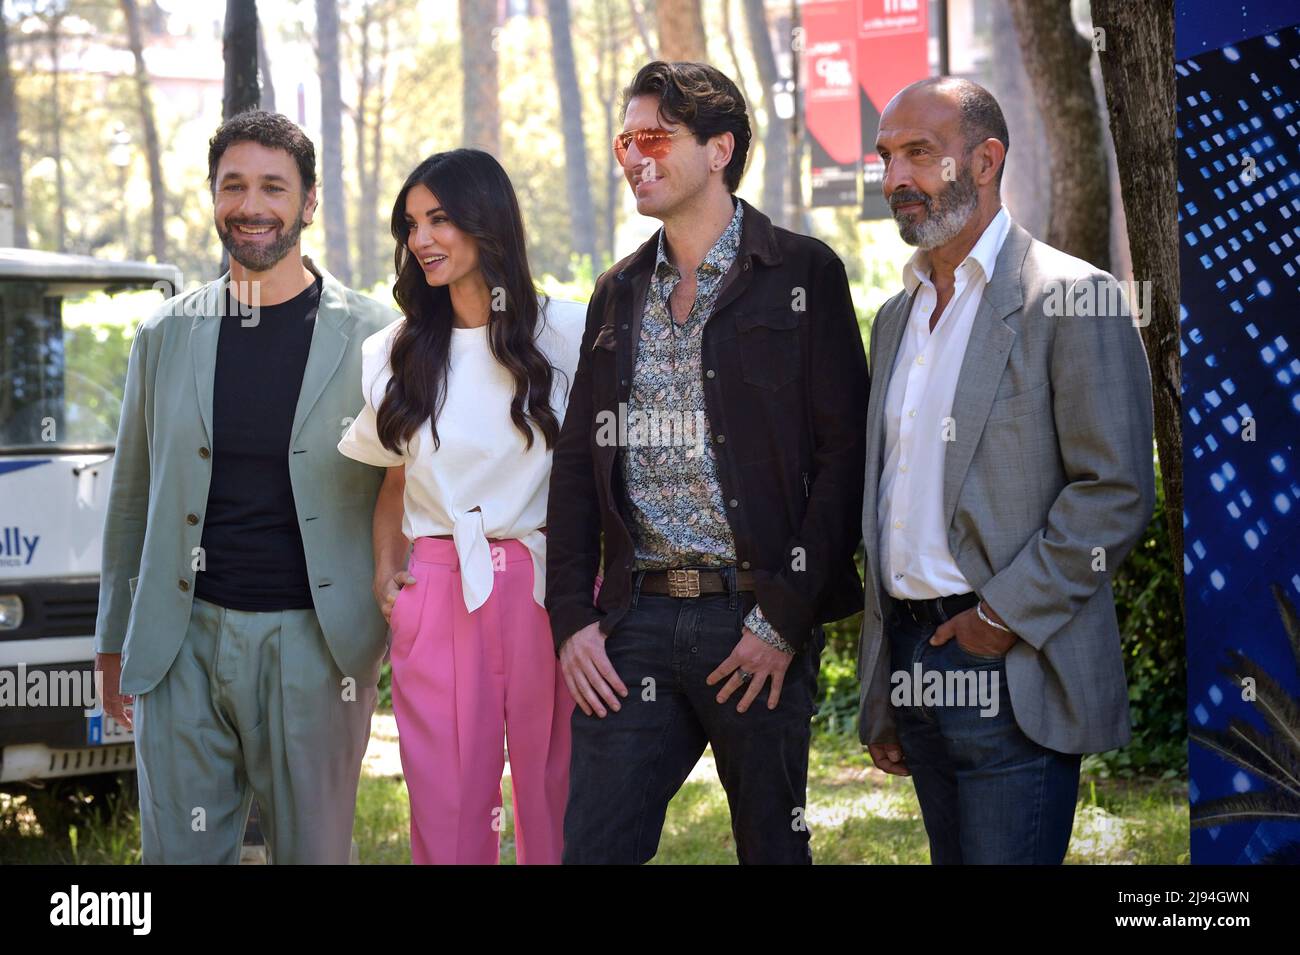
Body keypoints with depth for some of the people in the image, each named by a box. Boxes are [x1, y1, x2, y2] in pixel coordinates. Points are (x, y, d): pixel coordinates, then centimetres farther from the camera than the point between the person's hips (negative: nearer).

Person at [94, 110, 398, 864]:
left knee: (315, 850, 3)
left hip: (315, 645, -2)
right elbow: (131, 499, 16)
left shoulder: (373, 339, 0)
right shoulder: (166, 336, 9)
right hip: (184, 645, 2)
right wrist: (114, 642, 17)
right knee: (180, 851, 3)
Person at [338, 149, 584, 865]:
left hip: (551, 589, -2)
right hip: (439, 596, 2)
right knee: (446, 811, 0)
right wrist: (385, 573, 7)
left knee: (555, 805, 1)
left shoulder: (565, 334, 1)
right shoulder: (396, 353, 12)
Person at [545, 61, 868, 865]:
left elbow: (844, 455, -6)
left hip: (754, 620, -4)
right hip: (636, 620, 4)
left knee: (772, 844, 4)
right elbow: (578, 463, 15)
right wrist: (571, 616, 3)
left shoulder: (802, 274, 0)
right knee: (592, 844, -1)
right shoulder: (619, 294, 16)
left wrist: (785, 618, -12)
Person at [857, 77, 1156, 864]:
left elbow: (1118, 494, -13)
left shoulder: (1073, 300, -7)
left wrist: (1004, 616, -15)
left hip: (1013, 673, -7)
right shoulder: (899, 316, 18)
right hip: (916, 663, 7)